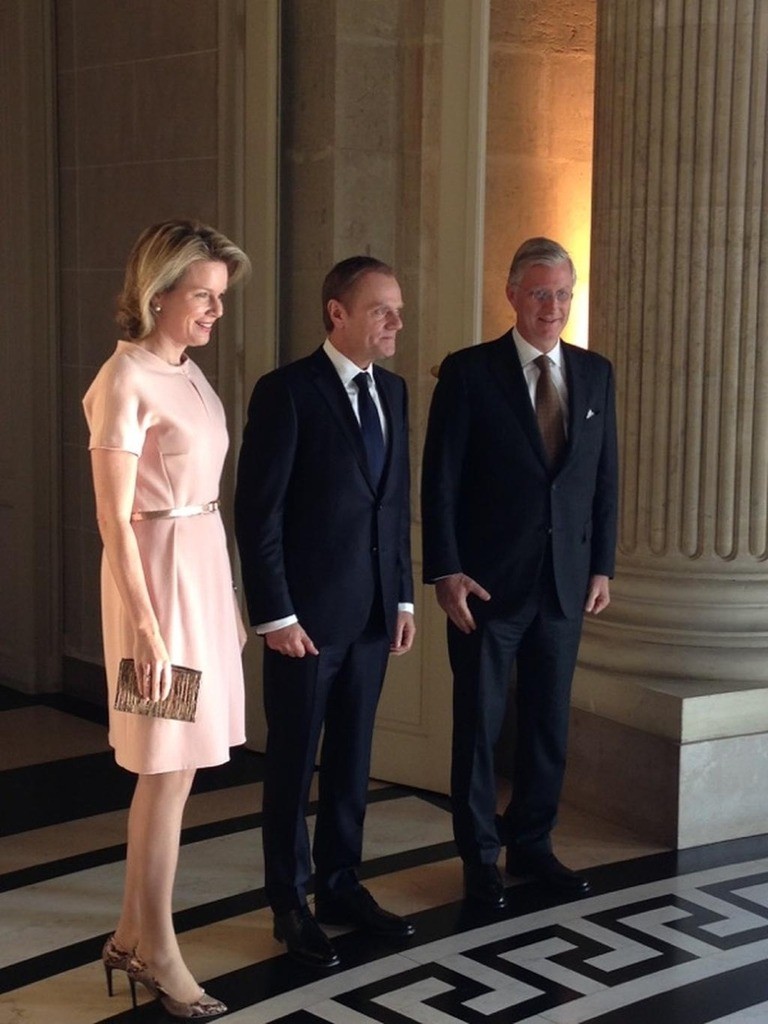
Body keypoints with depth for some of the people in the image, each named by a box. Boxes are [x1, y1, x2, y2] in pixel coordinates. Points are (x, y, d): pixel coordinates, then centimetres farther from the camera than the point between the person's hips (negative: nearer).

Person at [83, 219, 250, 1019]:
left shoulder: (189, 374, 11)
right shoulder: (125, 382, -14)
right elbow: (115, 520, -16)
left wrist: (229, 597, 15)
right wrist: (148, 629, -19)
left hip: (205, 569, 8)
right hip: (159, 574, -8)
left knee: (172, 765, 13)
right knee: (170, 769, 0)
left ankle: (133, 935, 25)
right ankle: (156, 951, 14)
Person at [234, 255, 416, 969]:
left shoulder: (391, 391, 9)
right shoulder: (287, 392, -12)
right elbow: (258, 512, -13)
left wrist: (402, 597, 11)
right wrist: (275, 615, -15)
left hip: (372, 613, 6)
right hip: (306, 614, -6)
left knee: (352, 757, 15)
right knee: (294, 761, 6)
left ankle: (341, 886, 28)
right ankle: (290, 904, 19)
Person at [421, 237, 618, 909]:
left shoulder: (595, 374, 7)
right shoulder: (469, 372, -6)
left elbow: (605, 476, 10)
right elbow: (440, 481, -7)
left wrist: (602, 566, 5)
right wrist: (446, 572, -12)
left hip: (565, 582, 4)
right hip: (488, 581, -4)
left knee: (549, 722, 12)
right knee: (479, 722, 6)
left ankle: (532, 844, 27)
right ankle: (480, 857, 20)